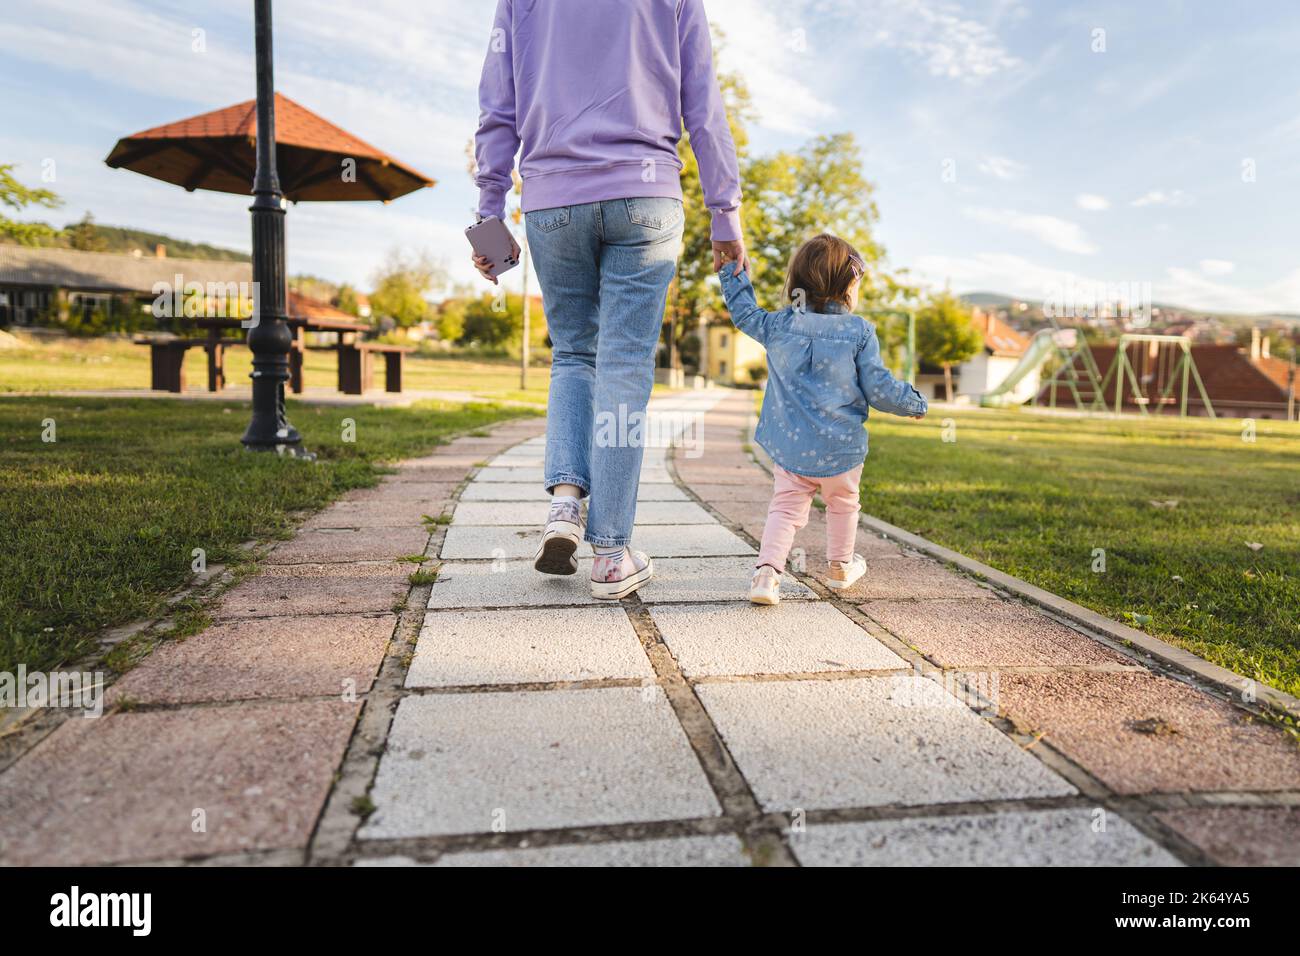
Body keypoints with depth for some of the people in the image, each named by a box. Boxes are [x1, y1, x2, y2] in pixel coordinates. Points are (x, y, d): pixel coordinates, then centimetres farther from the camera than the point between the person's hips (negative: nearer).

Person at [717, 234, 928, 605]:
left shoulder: (778, 325, 0)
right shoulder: (859, 331, -8)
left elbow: (745, 313, 18)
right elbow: (879, 389, -7)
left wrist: (732, 272, 30)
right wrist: (914, 402, 11)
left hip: (789, 447, 2)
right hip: (841, 449, -1)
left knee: (785, 508, 8)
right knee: (842, 505, 22)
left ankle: (766, 570, -12)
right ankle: (840, 567, 38)